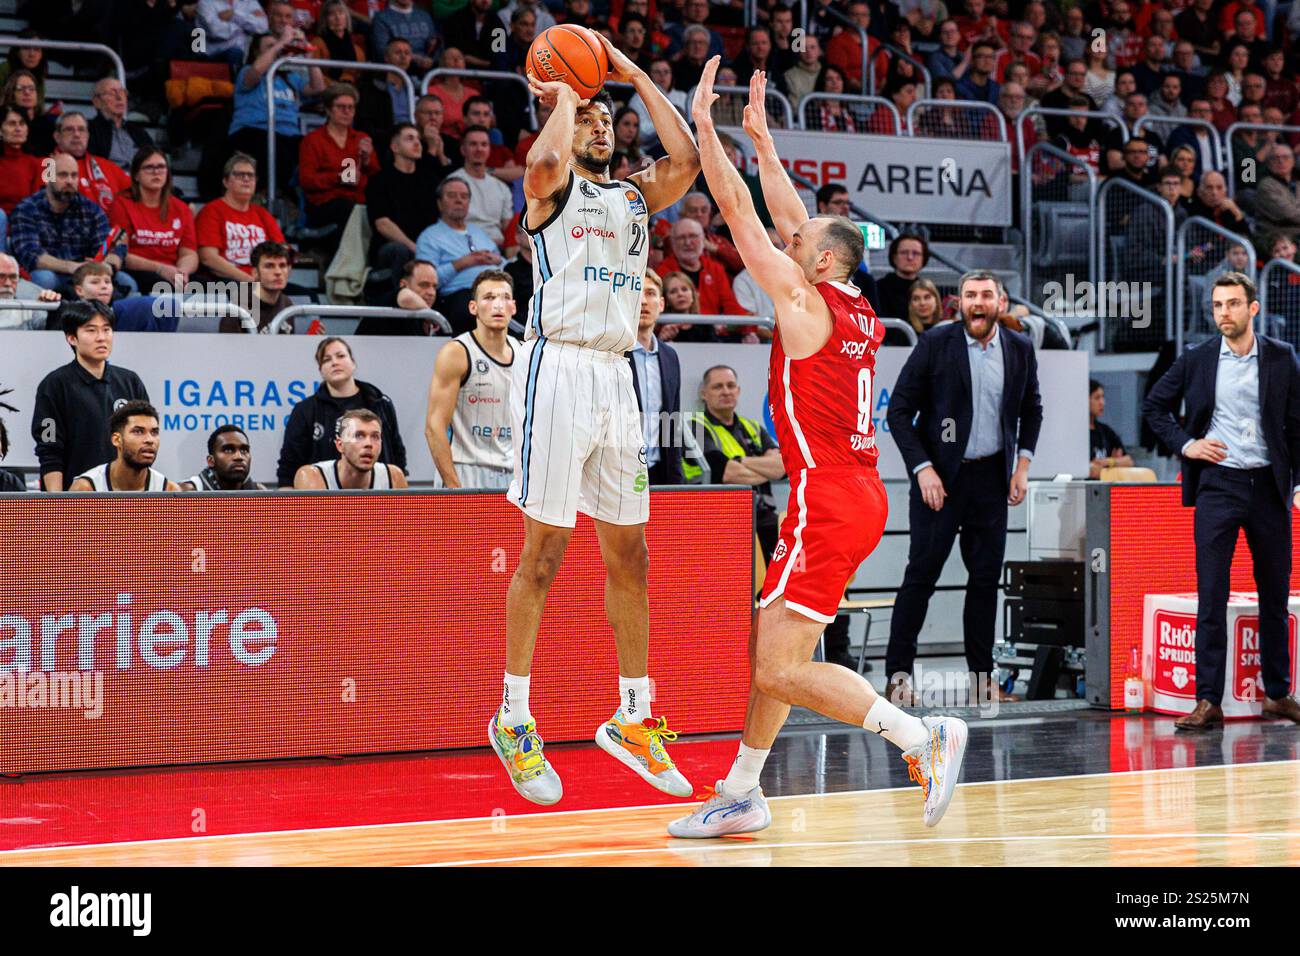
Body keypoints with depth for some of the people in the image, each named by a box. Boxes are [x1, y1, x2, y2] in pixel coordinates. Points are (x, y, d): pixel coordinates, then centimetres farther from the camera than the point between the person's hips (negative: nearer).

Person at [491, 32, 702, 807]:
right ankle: (514, 719, 4)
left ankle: (633, 718, 17)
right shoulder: (551, 189, 3)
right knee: (545, 552, -4)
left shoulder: (637, 196, 19)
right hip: (559, 367, -6)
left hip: (618, 377, 6)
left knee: (630, 555, 8)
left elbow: (687, 161, 1)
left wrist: (635, 74, 6)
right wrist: (564, 97, -4)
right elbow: (546, 164, -22)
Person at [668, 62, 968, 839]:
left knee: (780, 668, -11)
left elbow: (741, 213, -4)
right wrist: (759, 137, 29)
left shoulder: (805, 300, -8)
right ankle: (741, 795, 21)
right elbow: (790, 218, 24)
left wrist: (704, 124, 2)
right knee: (772, 647, 15)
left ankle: (923, 735, -17)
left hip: (830, 502, -9)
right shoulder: (859, 313, 13)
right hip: (859, 498, 9)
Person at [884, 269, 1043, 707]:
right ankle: (898, 672, 1)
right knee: (921, 573, -4)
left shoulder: (1019, 349, 4)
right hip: (939, 477, -4)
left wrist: (1023, 465, 7)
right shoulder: (935, 344, -7)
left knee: (986, 577, 6)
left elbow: (1031, 408, 18)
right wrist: (922, 469, -14)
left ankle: (981, 675, 14)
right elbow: (900, 410, -6)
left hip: (991, 478, 4)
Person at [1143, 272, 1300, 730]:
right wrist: (1185, 443, 0)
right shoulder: (1198, 359, 3)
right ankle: (1208, 701, -6)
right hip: (1218, 485, -1)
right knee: (1211, 597, -6)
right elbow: (1154, 405, 13)